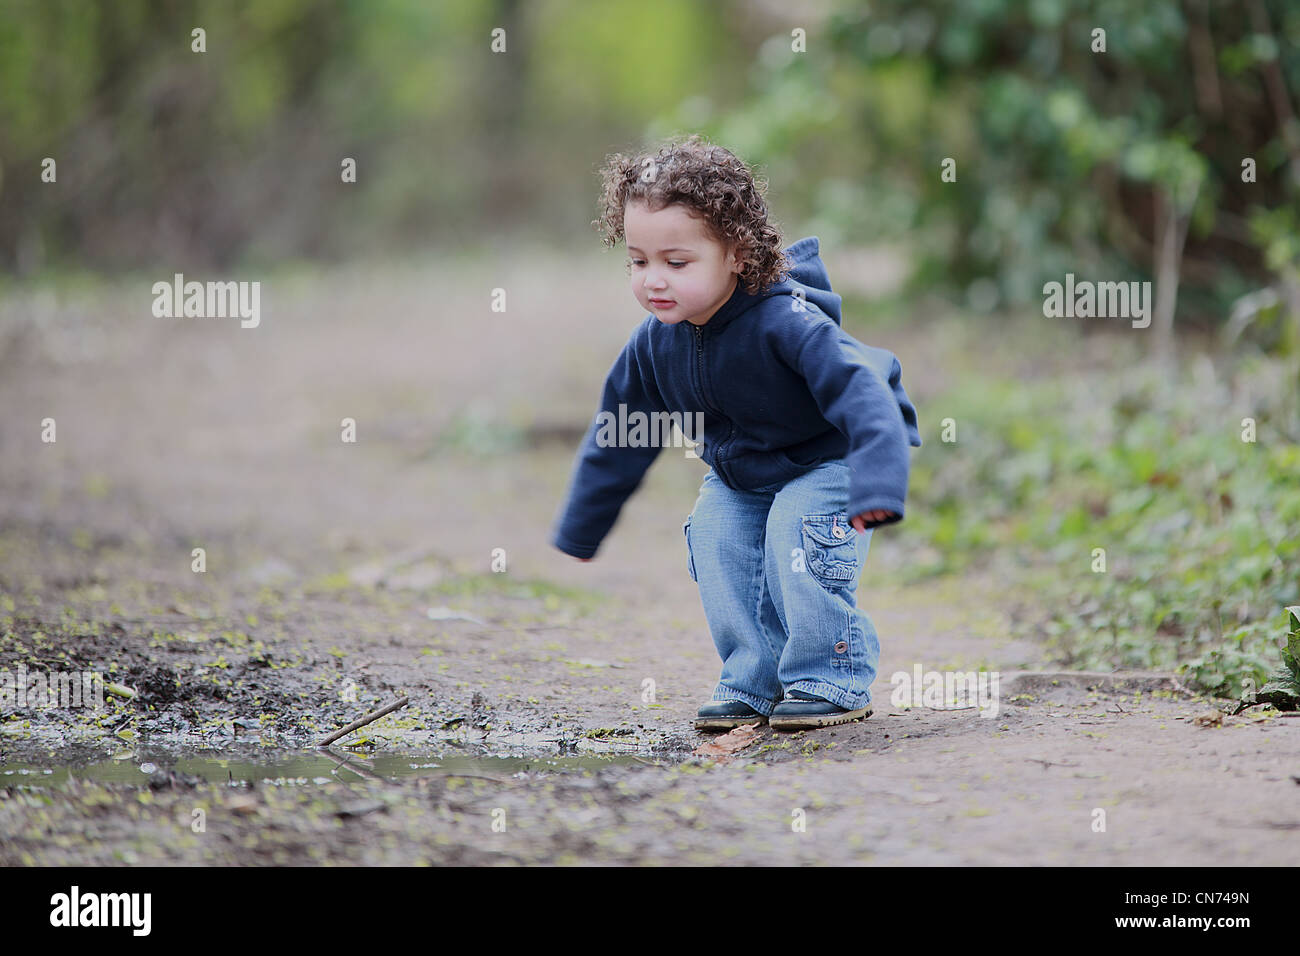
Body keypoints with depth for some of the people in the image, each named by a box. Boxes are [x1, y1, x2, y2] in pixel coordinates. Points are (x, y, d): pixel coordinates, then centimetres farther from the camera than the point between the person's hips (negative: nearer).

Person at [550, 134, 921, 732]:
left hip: (828, 460, -6)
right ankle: (754, 683, 2)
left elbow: (861, 392, -44)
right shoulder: (655, 344, -15)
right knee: (715, 542, -12)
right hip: (738, 473, 6)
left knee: (795, 544, -25)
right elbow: (616, 439, -1)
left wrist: (876, 486, -57)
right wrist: (580, 530, 6)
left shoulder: (786, 322, -36)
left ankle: (832, 681, -7)